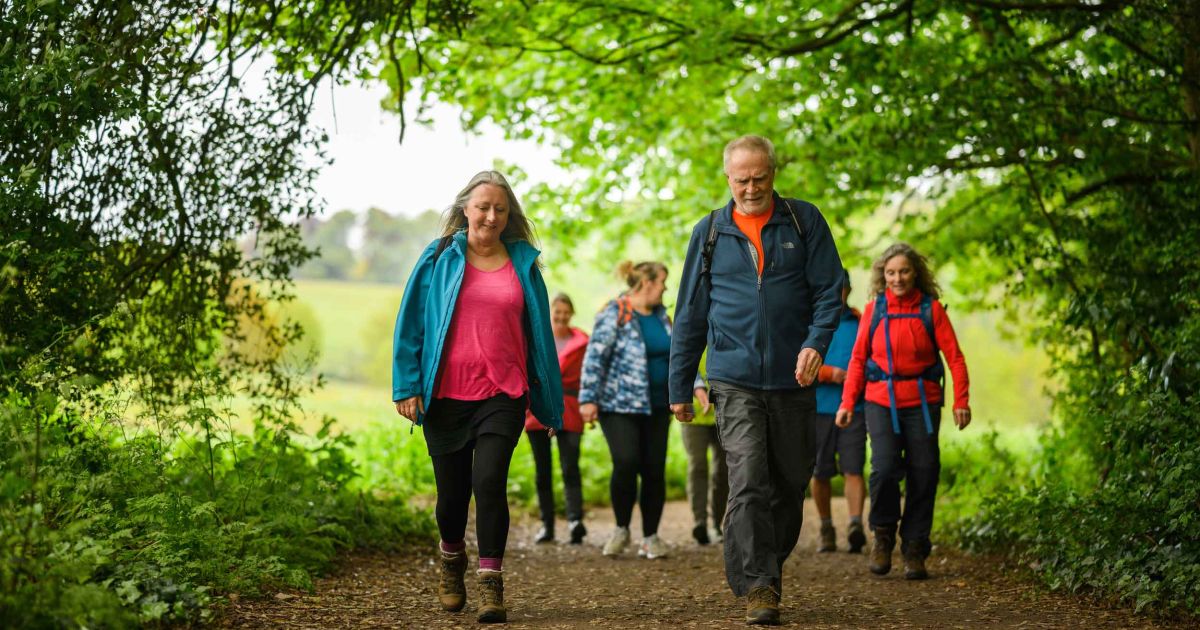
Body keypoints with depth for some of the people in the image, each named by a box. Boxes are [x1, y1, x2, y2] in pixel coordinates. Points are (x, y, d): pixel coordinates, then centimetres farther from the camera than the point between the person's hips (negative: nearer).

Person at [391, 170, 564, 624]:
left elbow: (539, 332, 12)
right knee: (452, 491, 9)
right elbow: (411, 324, 4)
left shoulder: (523, 263, 8)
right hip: (446, 395, 0)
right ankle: (451, 561, 38)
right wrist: (408, 386, -3)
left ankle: (491, 583, -8)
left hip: (503, 395, 0)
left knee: (489, 481, -16)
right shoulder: (439, 259, 4)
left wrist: (549, 399, 12)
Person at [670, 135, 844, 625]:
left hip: (793, 379, 1)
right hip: (735, 379, -1)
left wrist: (816, 342, -18)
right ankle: (758, 585, -10)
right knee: (748, 483, -13)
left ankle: (772, 563, 30)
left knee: (791, 483, 10)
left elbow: (829, 290, 1)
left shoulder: (804, 221, 5)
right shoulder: (710, 232, 8)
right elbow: (690, 314, 11)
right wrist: (680, 387, 10)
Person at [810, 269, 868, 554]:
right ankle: (826, 530, 20)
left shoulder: (860, 322, 9)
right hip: (818, 408, 0)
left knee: (853, 469, -11)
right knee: (819, 473, 7)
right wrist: (830, 373, -16)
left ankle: (856, 525, -19)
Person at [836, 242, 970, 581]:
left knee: (923, 475, 0)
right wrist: (847, 402, 4)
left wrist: (961, 401, -6)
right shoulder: (874, 309, 5)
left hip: (922, 402, 0)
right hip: (881, 401, 0)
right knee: (884, 468, -16)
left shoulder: (931, 308, 2)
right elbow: (858, 358, 9)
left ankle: (914, 551, 12)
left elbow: (954, 356, 2)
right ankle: (883, 534, 7)